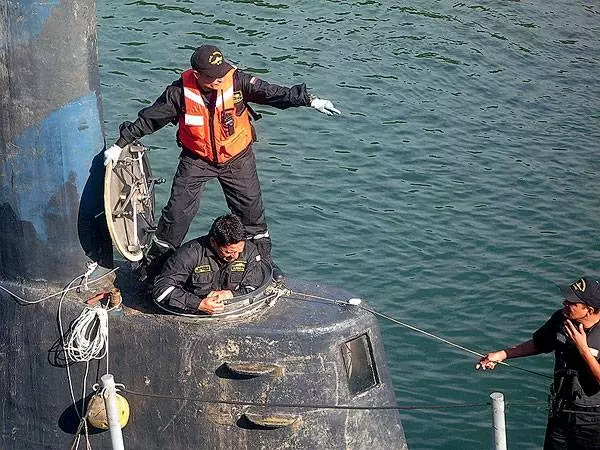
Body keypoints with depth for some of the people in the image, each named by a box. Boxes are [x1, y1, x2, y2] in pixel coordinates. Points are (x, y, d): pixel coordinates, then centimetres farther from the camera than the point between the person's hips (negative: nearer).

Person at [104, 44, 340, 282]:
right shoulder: (181, 91, -23)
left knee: (251, 207, 11)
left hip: (237, 157, 1)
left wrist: (311, 101, -23)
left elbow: (272, 93, -18)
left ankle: (263, 258, 31)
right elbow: (149, 118, -13)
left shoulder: (237, 81, -23)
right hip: (196, 159, -1)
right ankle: (155, 262, 14)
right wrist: (120, 145, -10)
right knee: (178, 211, -3)